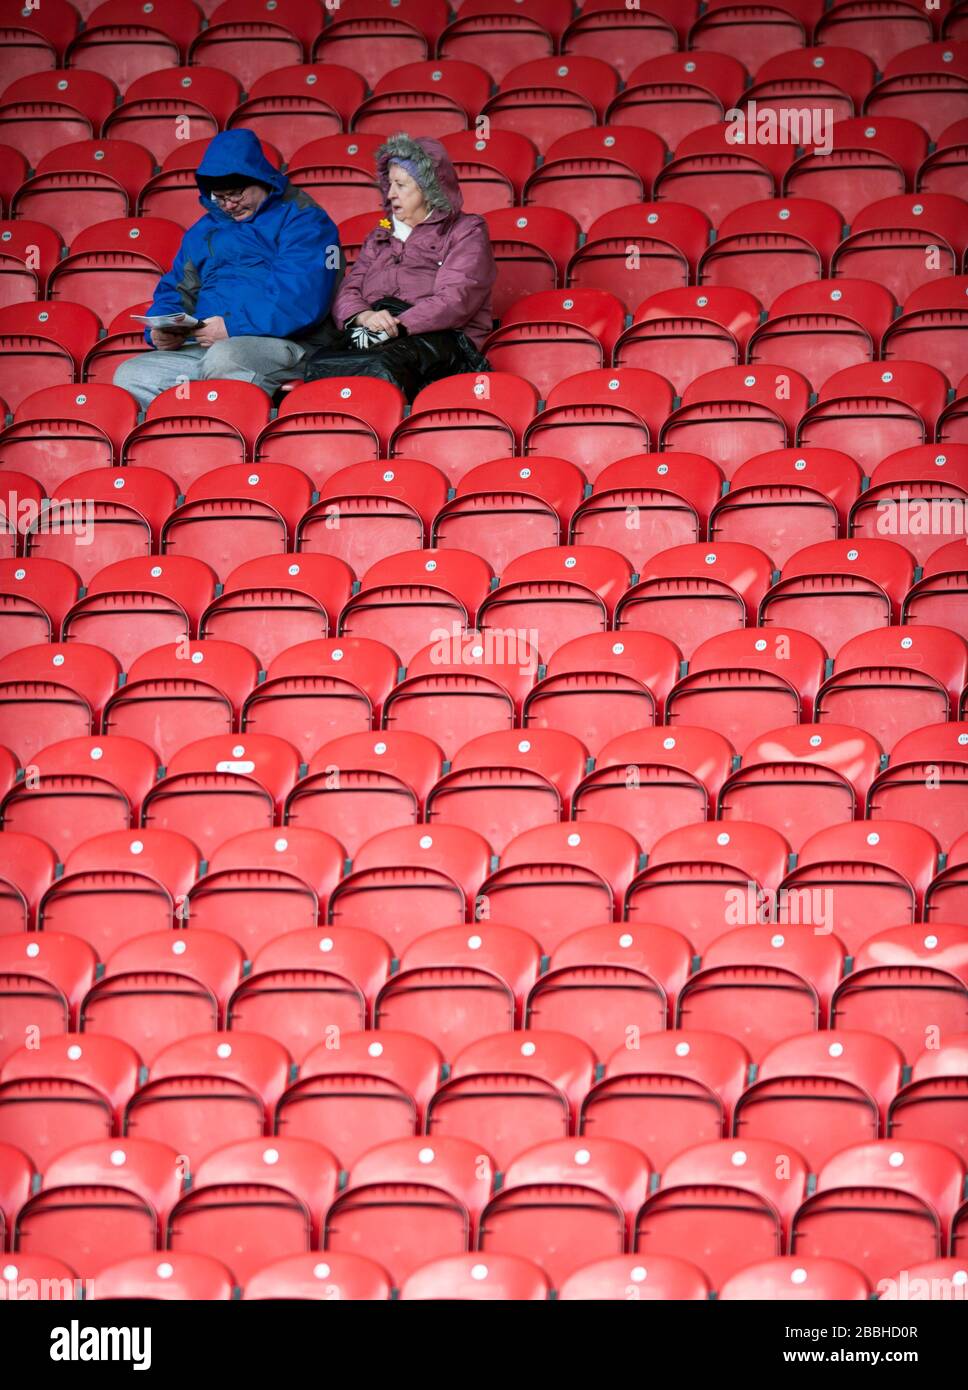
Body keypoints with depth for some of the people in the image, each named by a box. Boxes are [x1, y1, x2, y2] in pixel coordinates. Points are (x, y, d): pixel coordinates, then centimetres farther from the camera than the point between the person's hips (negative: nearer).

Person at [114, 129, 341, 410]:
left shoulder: (301, 218, 2)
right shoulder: (205, 229, 25)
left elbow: (303, 296, -12)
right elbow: (176, 290, 25)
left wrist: (234, 327, -20)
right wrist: (161, 331, 1)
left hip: (281, 343, -7)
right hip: (205, 348, 7)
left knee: (224, 357, -39)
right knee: (129, 375, -17)